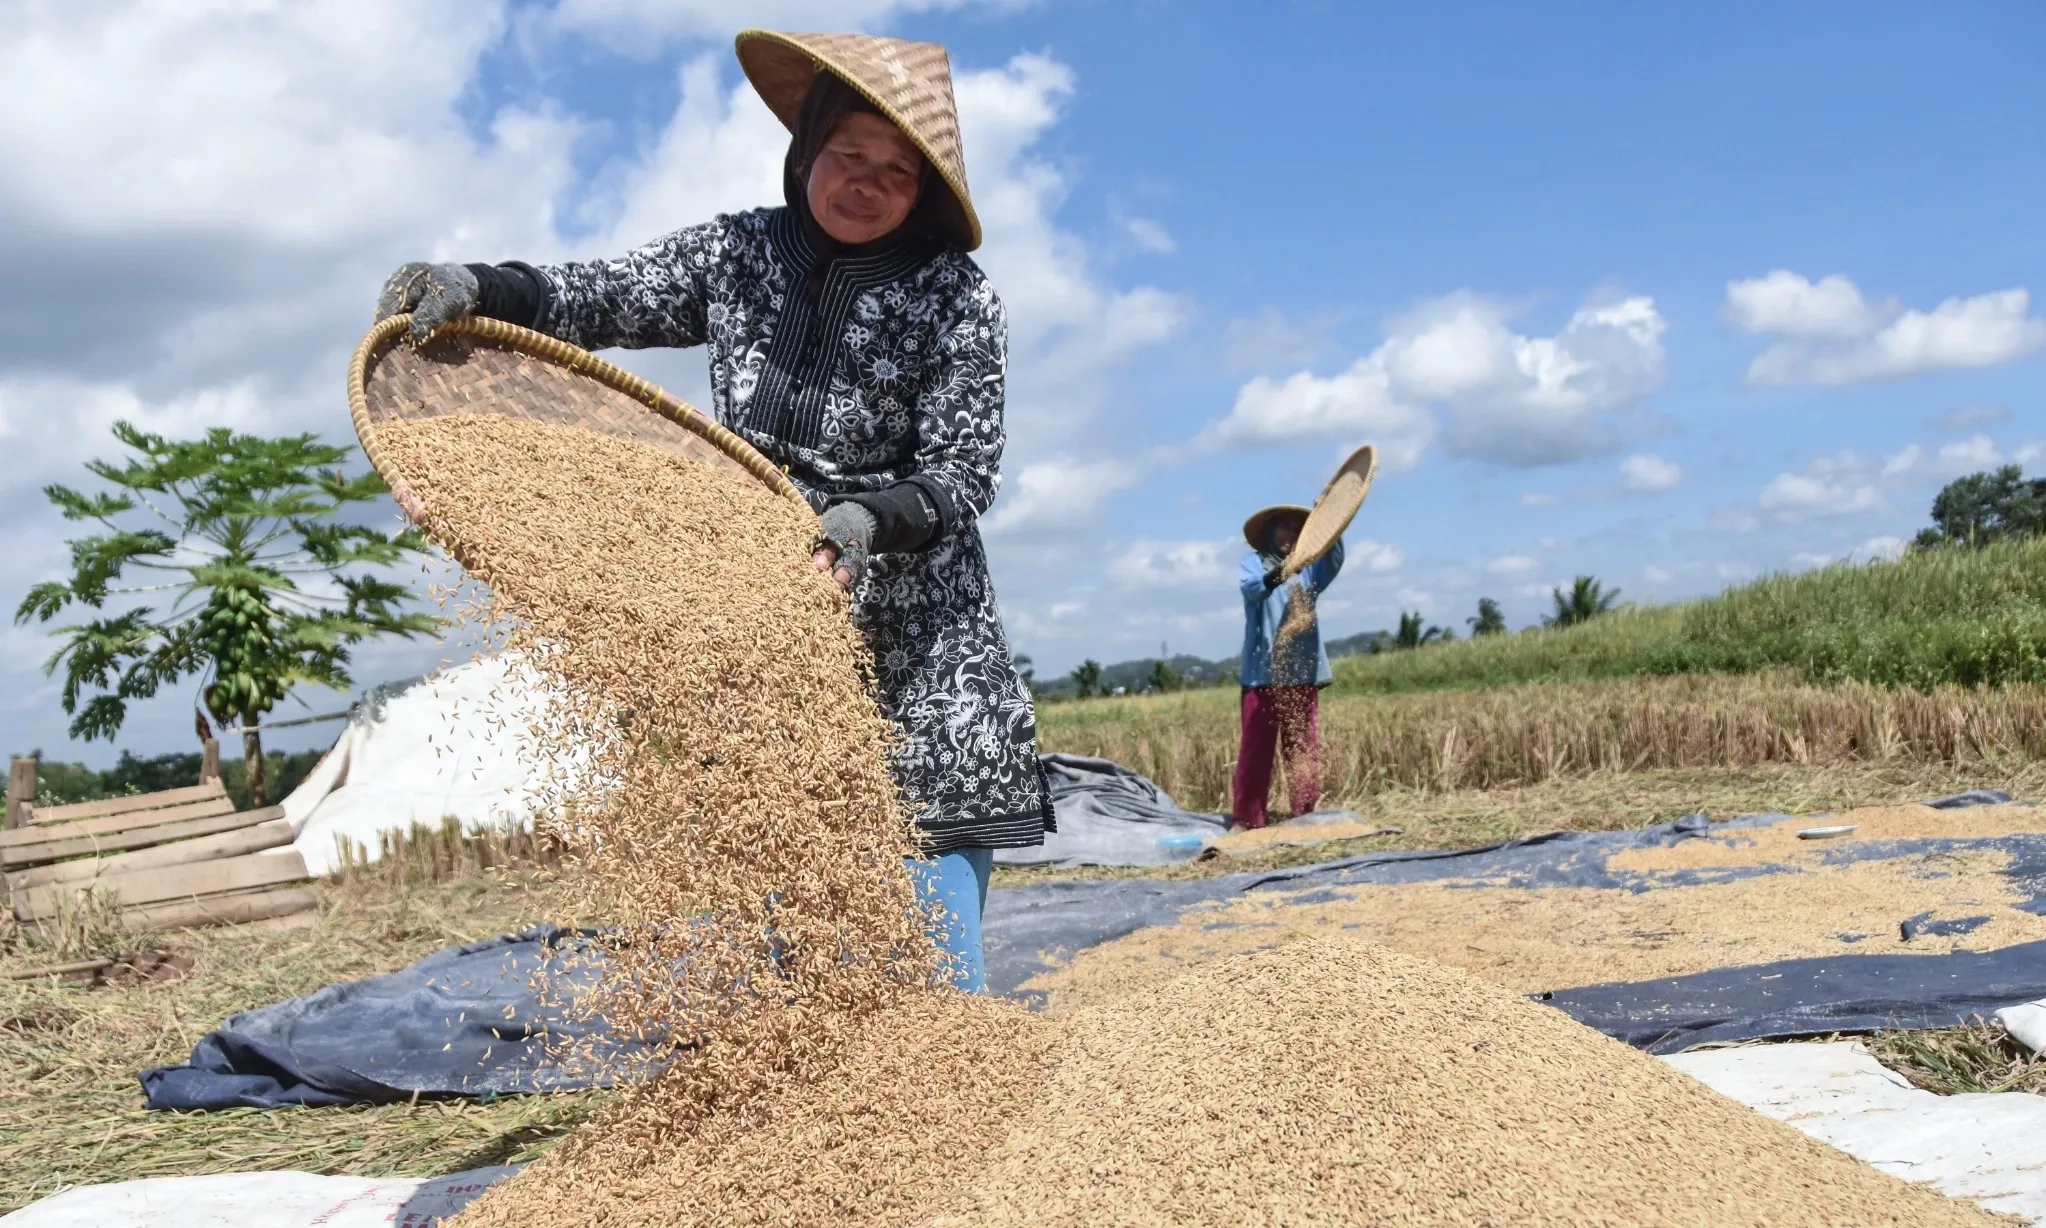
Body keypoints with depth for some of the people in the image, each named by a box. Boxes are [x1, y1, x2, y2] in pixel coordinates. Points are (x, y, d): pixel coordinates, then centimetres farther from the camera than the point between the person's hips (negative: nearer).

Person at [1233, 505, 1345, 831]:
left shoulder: (1307, 567, 16)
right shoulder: (1254, 561, 7)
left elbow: (1334, 562, -5)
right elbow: (1251, 589, -14)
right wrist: (1277, 574, -36)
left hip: (1303, 670, 3)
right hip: (1263, 670, -3)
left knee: (1304, 746, 4)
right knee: (1256, 747, -5)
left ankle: (1305, 813, 10)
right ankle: (1245, 818, -4)